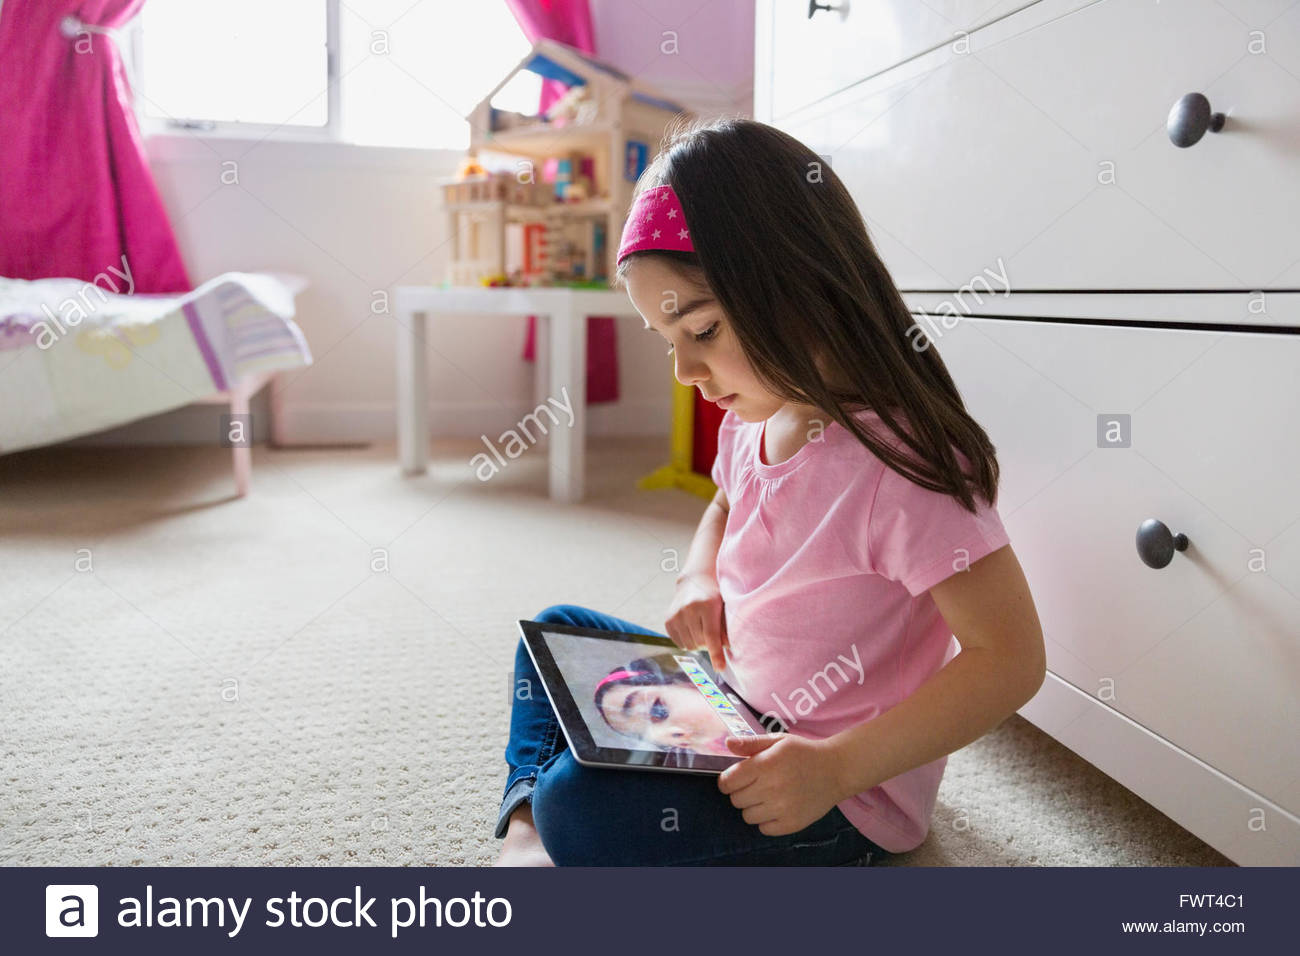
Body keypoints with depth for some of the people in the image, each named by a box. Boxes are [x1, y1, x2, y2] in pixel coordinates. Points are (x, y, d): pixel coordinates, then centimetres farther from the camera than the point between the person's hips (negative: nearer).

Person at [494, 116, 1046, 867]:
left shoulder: (899, 465, -29)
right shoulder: (753, 420, -2)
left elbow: (1011, 659, -26)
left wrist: (838, 766, -31)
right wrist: (697, 583, -1)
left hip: (851, 799, -8)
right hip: (740, 708, 9)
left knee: (582, 803, -27)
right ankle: (526, 819, 7)